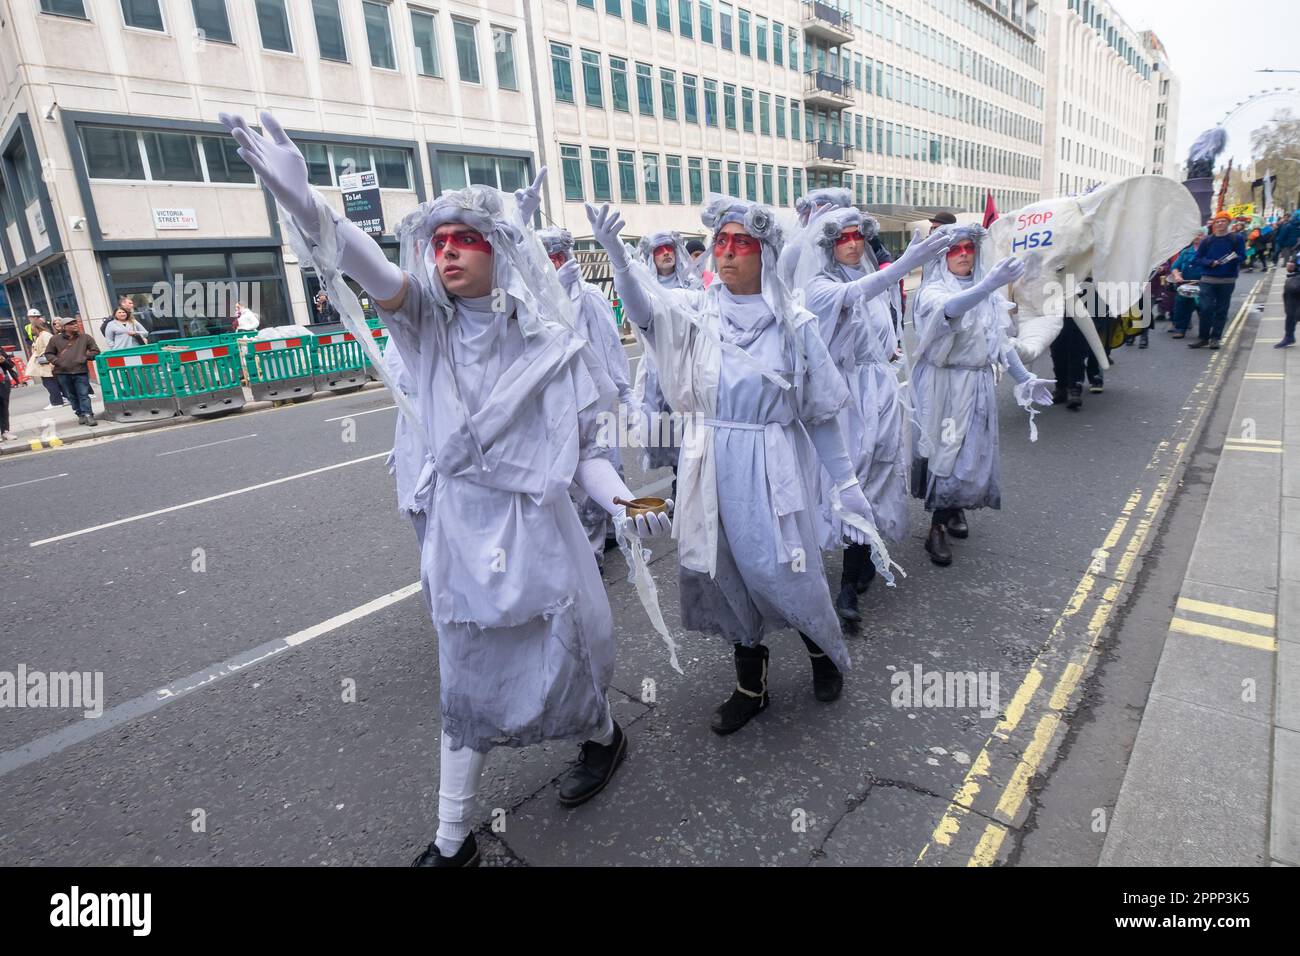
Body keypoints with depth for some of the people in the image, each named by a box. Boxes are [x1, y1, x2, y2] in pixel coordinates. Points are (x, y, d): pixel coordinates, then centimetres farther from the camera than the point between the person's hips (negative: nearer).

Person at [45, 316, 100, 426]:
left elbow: (95, 351, 8)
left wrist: (85, 357, -6)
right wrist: (57, 361, -3)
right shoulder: (55, 339, 8)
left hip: (81, 371, -2)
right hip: (63, 373, 2)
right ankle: (80, 414, 15)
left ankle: (88, 415, -8)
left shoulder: (85, 337, 7)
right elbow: (48, 353, 14)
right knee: (71, 396, 7)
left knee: (83, 395, -7)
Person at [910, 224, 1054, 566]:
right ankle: (937, 529, 8)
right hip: (944, 386, -5)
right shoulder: (933, 290, -8)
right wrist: (989, 284, -49)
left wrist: (1025, 377, 12)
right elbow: (950, 309, -34)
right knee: (945, 454, -3)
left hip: (979, 385, 5)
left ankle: (954, 509, 32)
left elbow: (1000, 340, 16)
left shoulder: (987, 294, 9)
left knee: (974, 455, 10)